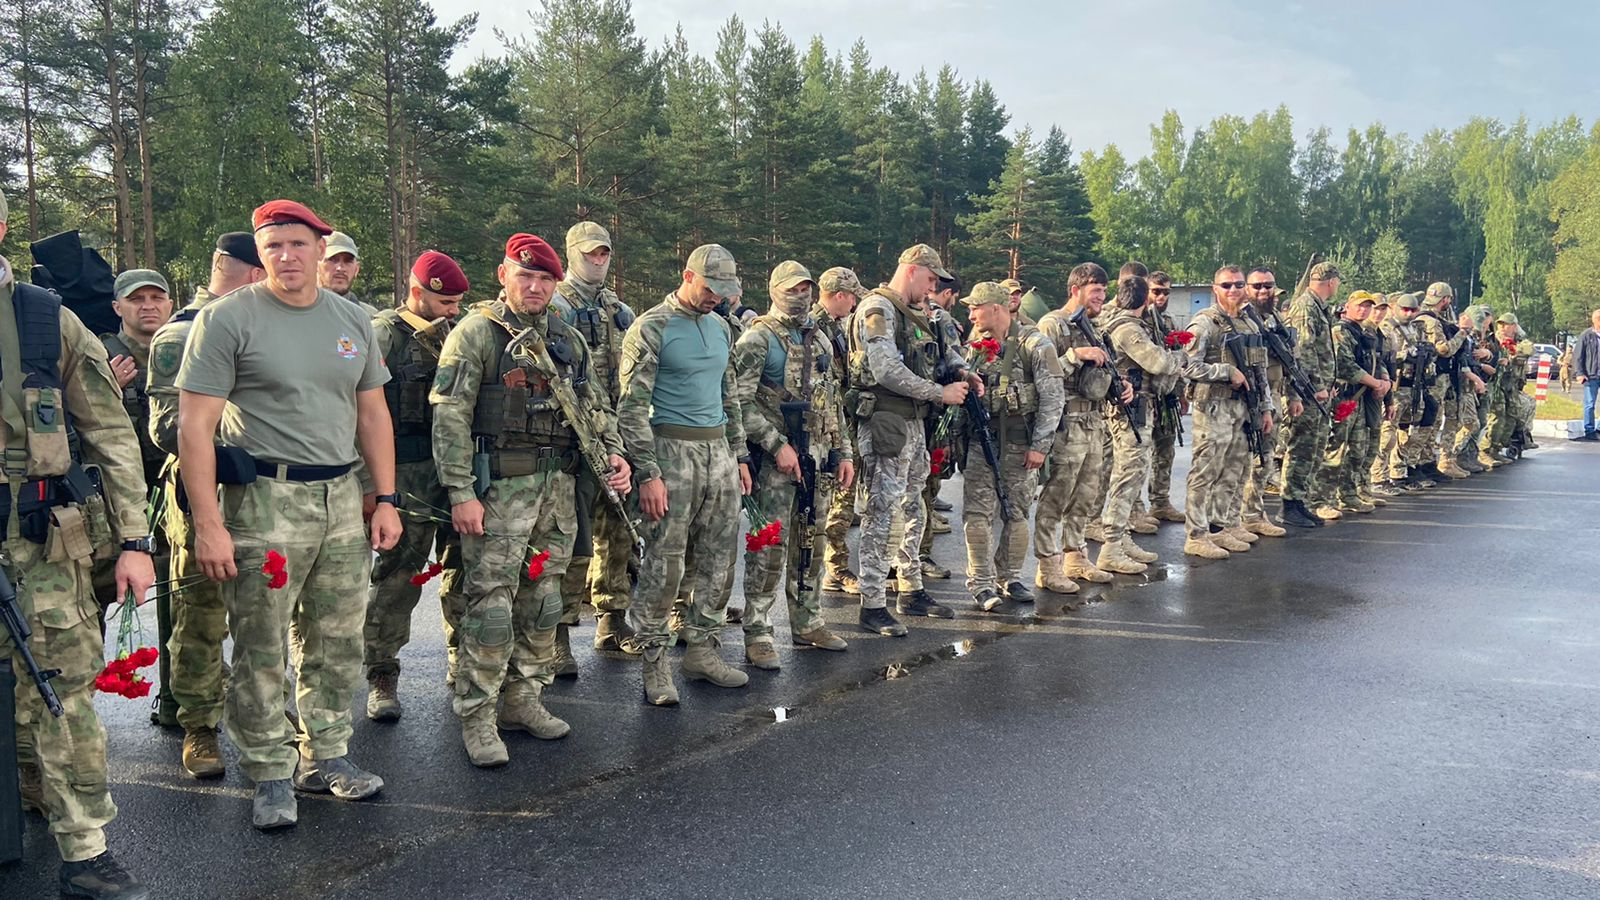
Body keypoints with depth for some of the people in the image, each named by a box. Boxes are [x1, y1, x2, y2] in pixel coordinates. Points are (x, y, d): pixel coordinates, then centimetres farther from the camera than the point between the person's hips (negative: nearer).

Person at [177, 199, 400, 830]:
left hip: (343, 498, 5)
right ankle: (270, 776, 13)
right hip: (264, 499, -5)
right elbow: (195, 426, -9)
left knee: (336, 642, 11)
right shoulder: (227, 319, -5)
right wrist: (208, 524, -15)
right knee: (261, 650, 0)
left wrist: (386, 500, 10)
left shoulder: (353, 321, 11)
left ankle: (325, 756, 26)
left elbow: (372, 413, 16)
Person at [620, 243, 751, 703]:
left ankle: (702, 648, 20)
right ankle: (655, 662, 5)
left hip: (718, 449, 7)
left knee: (718, 557, 8)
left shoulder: (721, 327, 15)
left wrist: (739, 456, 17)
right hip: (671, 449, -7)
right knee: (664, 562, -5)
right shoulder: (650, 328, -8)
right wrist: (648, 474, -16)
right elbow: (632, 407, -11)